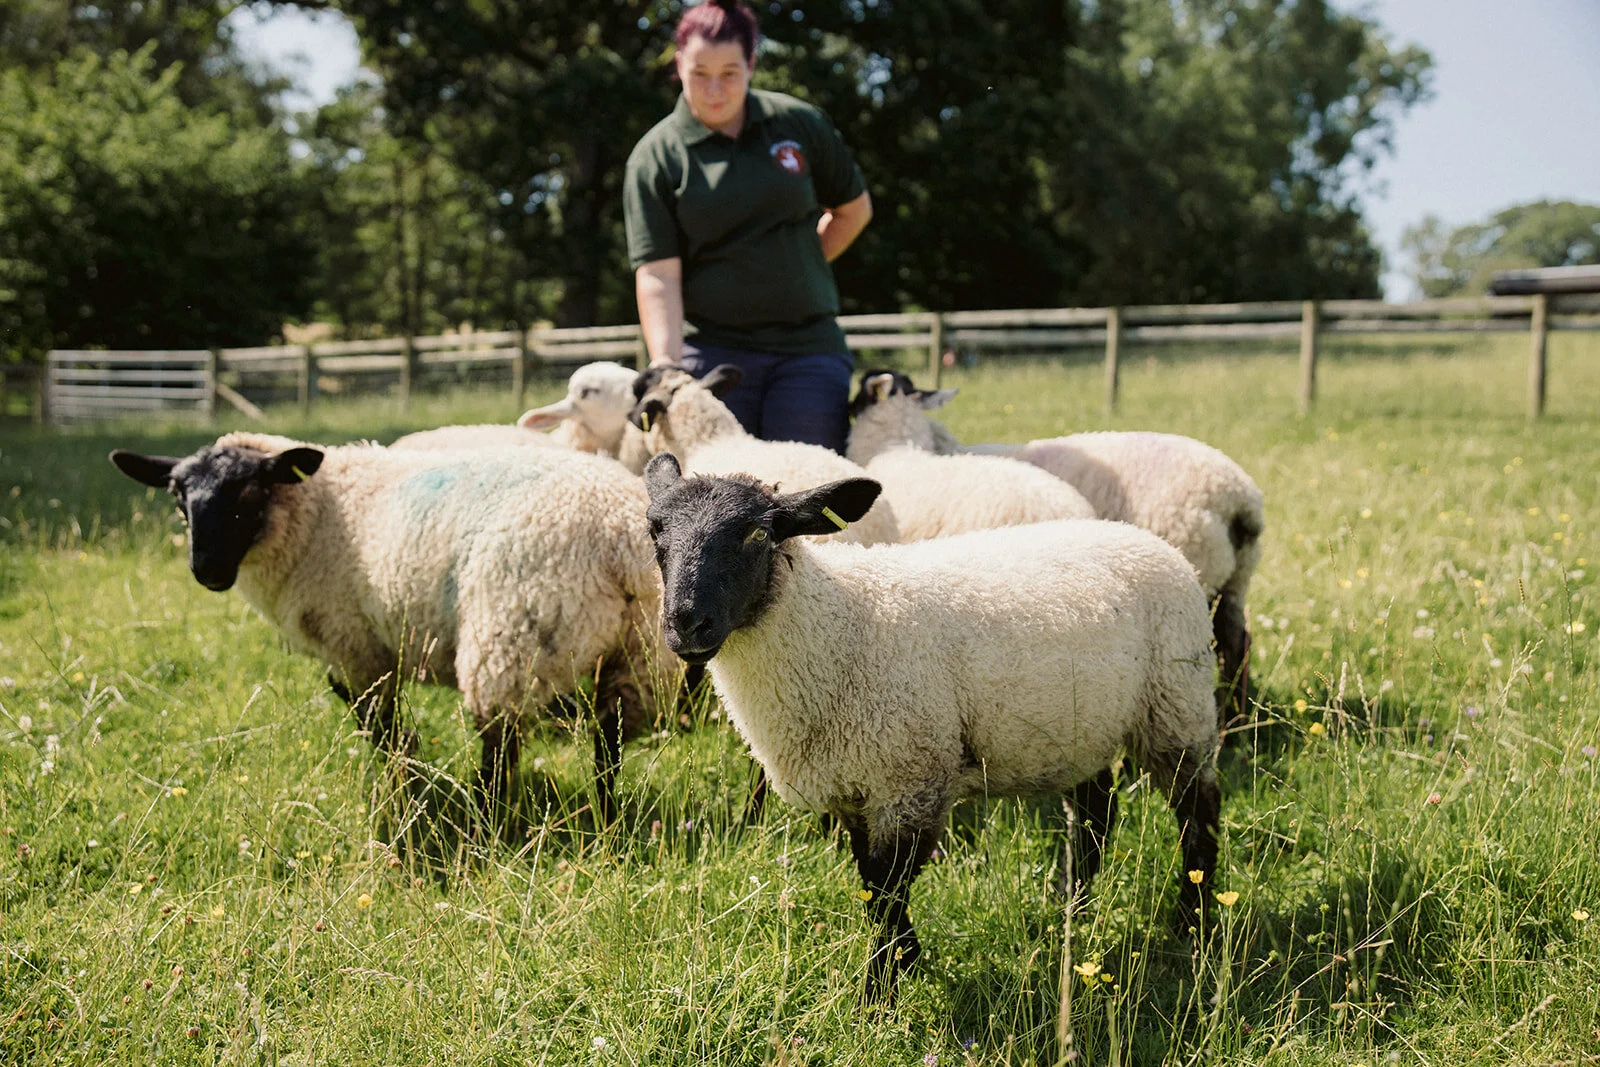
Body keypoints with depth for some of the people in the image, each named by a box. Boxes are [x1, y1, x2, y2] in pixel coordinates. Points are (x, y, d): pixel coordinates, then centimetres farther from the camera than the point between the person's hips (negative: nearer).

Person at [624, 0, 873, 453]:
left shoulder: (798, 123, 5)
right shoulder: (655, 157, -2)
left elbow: (854, 208, 19)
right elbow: (657, 274, -10)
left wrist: (794, 271, 13)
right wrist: (665, 365, -23)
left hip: (809, 348, 2)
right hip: (714, 351, -1)